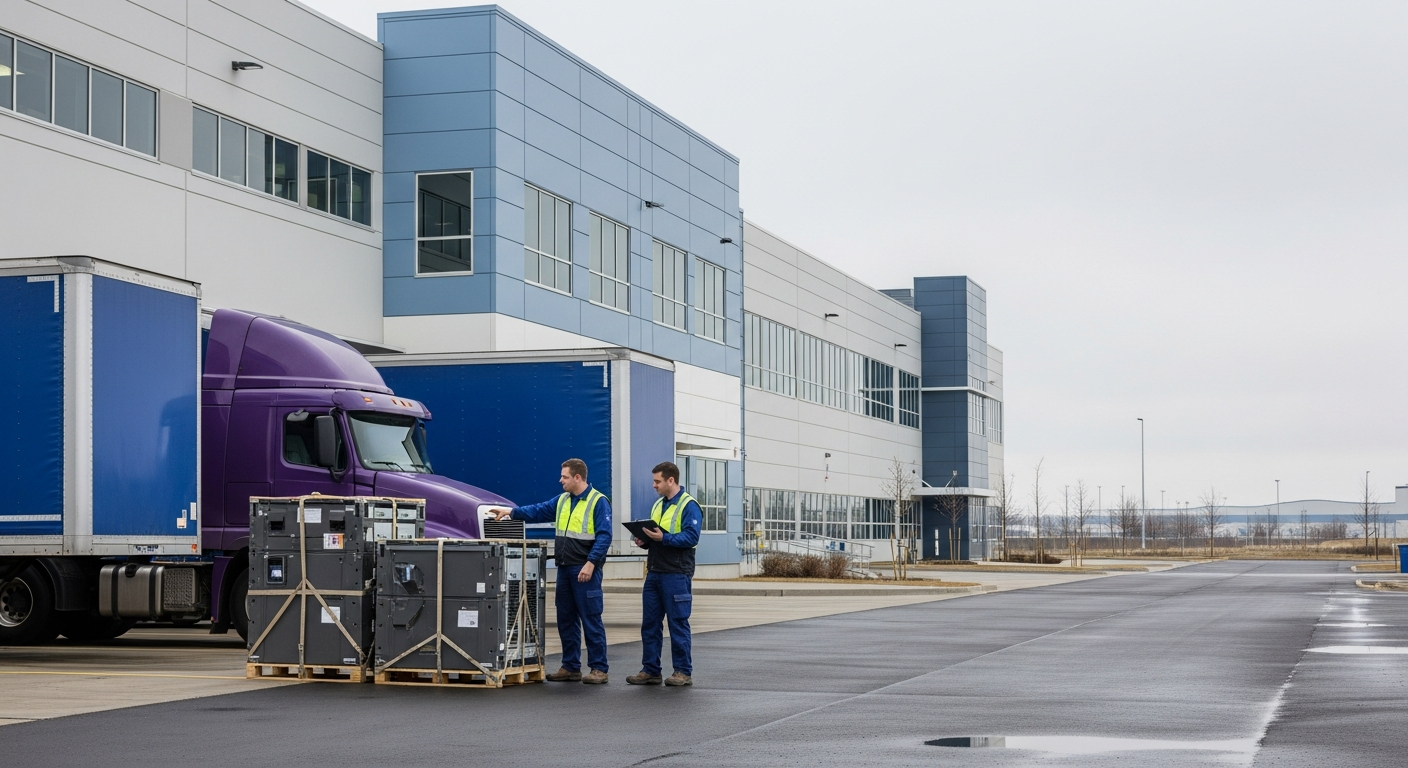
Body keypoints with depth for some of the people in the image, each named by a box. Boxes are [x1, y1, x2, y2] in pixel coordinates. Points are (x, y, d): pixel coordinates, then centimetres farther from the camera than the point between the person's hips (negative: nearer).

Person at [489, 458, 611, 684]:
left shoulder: (598, 502, -9)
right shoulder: (562, 501, 14)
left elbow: (604, 536, -15)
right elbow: (538, 511, 15)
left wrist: (591, 563, -22)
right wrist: (511, 512, 2)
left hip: (585, 570, -8)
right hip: (564, 568, 8)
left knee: (591, 619, -5)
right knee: (566, 619, 11)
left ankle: (598, 669, 0)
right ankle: (571, 667, 18)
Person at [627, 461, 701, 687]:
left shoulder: (688, 505, -9)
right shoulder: (658, 504, 18)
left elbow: (691, 537, -18)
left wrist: (663, 538, -26)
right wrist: (645, 540, 2)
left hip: (676, 574, -8)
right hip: (654, 573, 8)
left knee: (678, 624, -2)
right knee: (649, 623, 8)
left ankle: (683, 672, 5)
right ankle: (650, 670, 14)